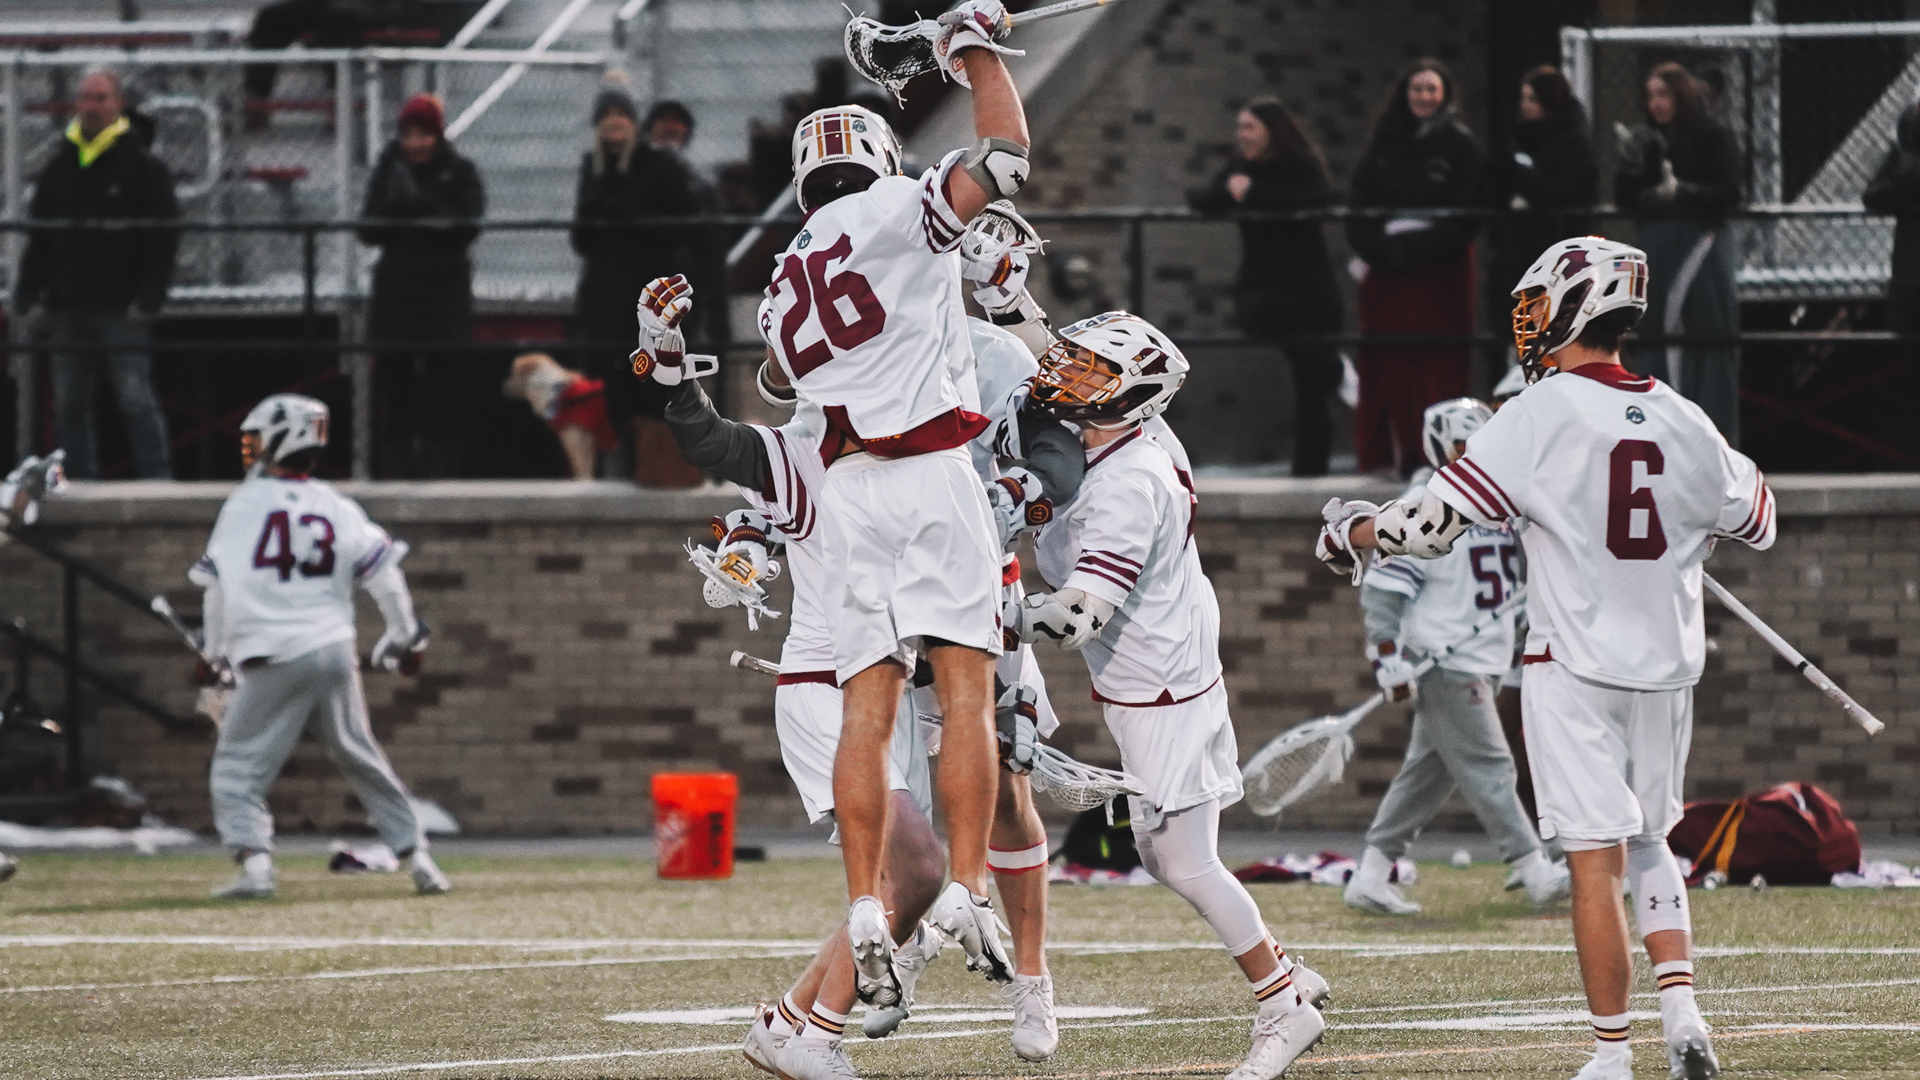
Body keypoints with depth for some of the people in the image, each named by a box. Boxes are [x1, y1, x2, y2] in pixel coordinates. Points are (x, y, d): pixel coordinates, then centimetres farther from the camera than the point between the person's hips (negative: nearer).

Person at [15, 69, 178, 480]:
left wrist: (147, 299, -12)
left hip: (122, 311, -5)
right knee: (70, 406, 5)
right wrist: (29, 299, 7)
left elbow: (163, 239, -4)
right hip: (68, 311, 5)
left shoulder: (142, 167, 0)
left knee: (136, 400, -9)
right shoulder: (57, 169, 13)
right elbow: (37, 241, 17)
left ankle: (157, 478, -8)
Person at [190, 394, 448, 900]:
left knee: (238, 766, 1)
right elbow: (384, 573, 6)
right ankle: (417, 857, 13)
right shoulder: (338, 508, 8)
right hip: (334, 656, 4)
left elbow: (222, 584, -1)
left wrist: (216, 652, 12)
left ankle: (254, 861, -19)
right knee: (362, 759, 16)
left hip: (273, 660, -4)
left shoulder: (245, 503, -1)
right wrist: (405, 638, 18)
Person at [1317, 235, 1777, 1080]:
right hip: (1665, 663, 5)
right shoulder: (1682, 423, 3)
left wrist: (1351, 534, 6)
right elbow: (1755, 526, 18)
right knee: (1648, 845, 20)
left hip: (1575, 666, -5)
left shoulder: (1543, 416, -12)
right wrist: (1743, 476, 38)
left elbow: (1432, 524, -13)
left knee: (1596, 864, -3)